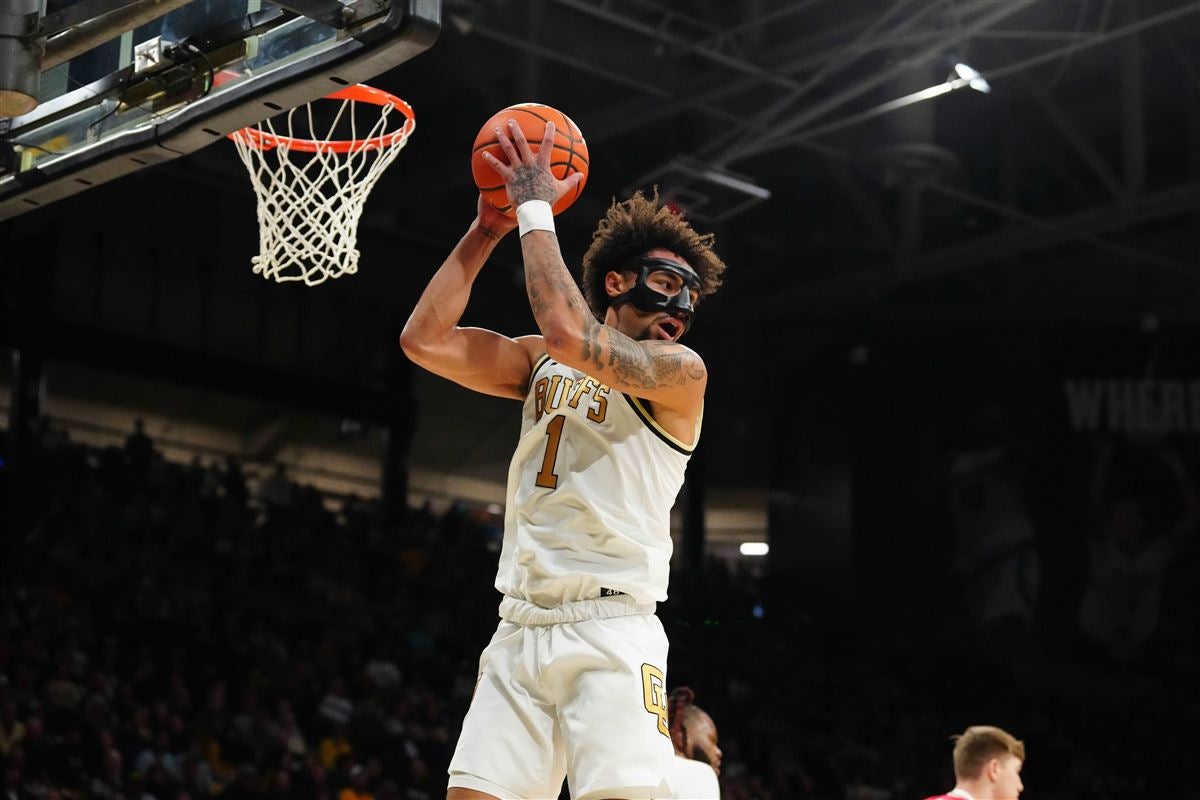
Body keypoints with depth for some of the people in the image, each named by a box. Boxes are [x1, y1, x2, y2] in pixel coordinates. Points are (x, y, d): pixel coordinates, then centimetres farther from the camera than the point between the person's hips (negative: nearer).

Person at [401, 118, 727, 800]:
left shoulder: (681, 371, 0)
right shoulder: (540, 362, 19)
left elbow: (569, 334, -16)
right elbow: (425, 340, 10)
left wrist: (537, 212, -7)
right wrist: (487, 230, 8)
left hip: (611, 629, -5)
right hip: (521, 631, 5)